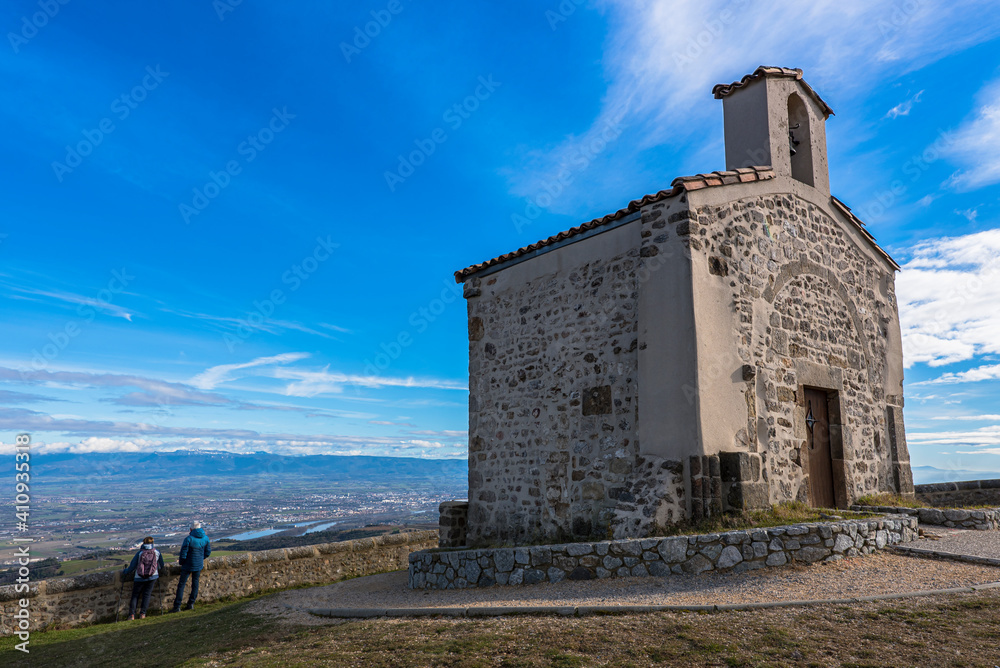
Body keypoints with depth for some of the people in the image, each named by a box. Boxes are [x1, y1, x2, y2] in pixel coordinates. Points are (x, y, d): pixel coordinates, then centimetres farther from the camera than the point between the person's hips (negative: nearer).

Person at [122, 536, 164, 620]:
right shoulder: (157, 552, -1)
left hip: (139, 578, -1)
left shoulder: (139, 553, -6)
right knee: (147, 594, 9)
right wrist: (159, 570, 30)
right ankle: (142, 613, 2)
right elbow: (161, 566, 9)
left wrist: (124, 572, 12)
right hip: (152, 577, 1)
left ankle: (132, 614, 2)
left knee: (135, 595, 10)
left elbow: (132, 567, -5)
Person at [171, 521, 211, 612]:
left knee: (181, 584, 5)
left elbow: (183, 553, -14)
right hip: (199, 565, 4)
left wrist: (181, 562, 4)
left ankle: (177, 607, 6)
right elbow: (208, 552, 7)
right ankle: (191, 604, 20)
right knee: (195, 583, 16)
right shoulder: (205, 538, -3)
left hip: (188, 565, -4)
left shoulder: (189, 539, -18)